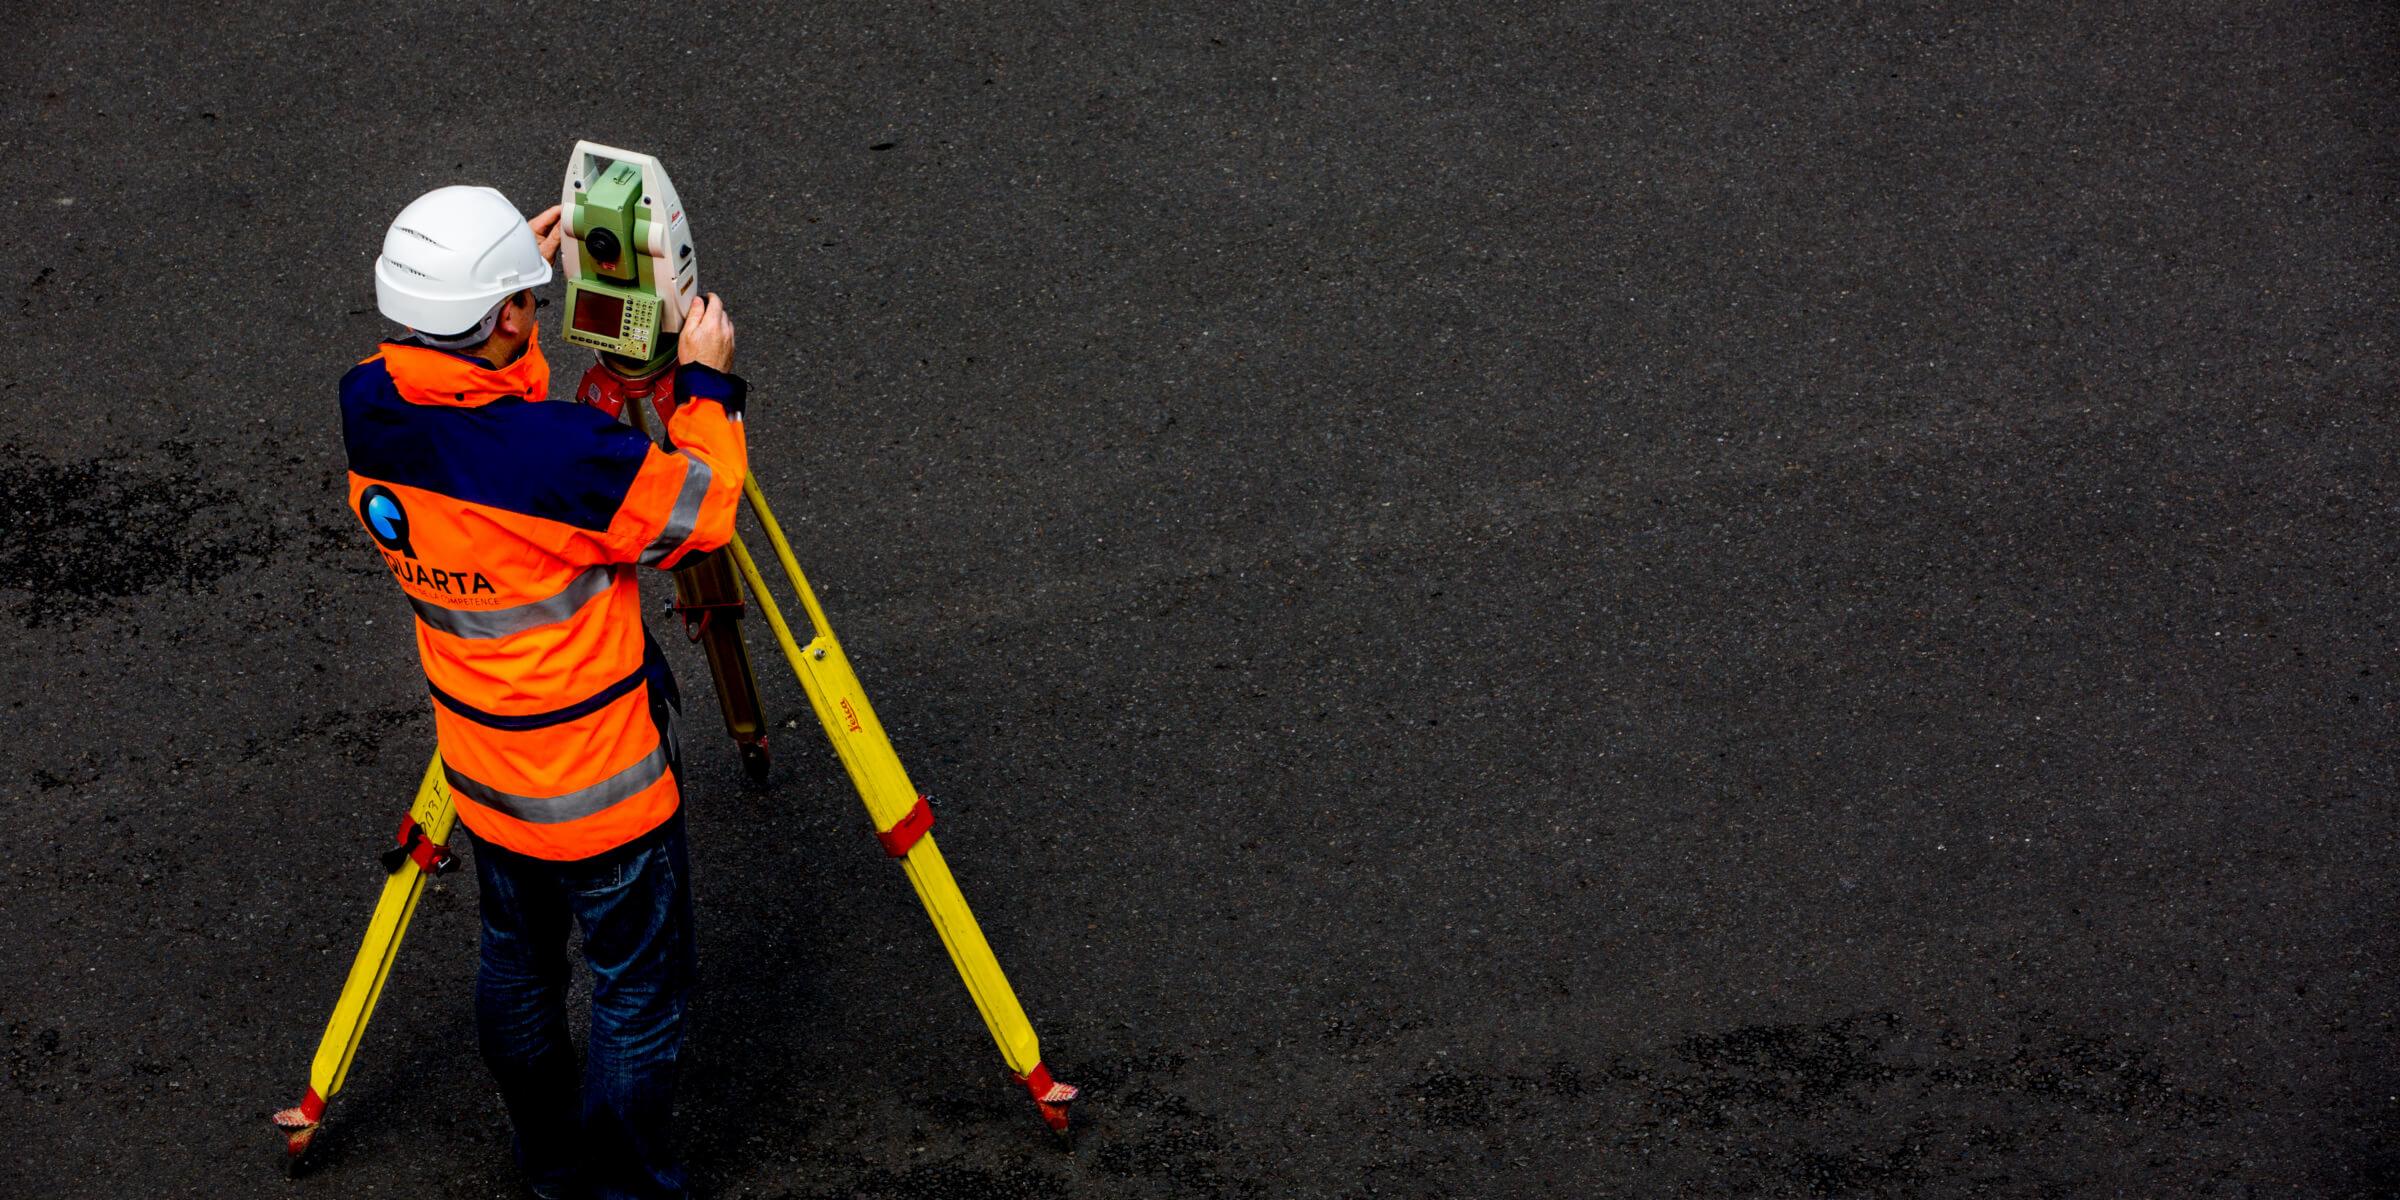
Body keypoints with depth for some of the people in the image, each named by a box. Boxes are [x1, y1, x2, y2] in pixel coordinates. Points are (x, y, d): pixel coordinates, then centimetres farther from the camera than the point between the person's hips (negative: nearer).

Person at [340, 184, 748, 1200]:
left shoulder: (370, 409, -11)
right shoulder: (556, 454, -33)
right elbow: (700, 509, -17)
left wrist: (518, 270, 12)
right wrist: (707, 383, -3)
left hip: (484, 774, 7)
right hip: (599, 790, -7)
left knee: (516, 965, 26)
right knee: (639, 993, 12)